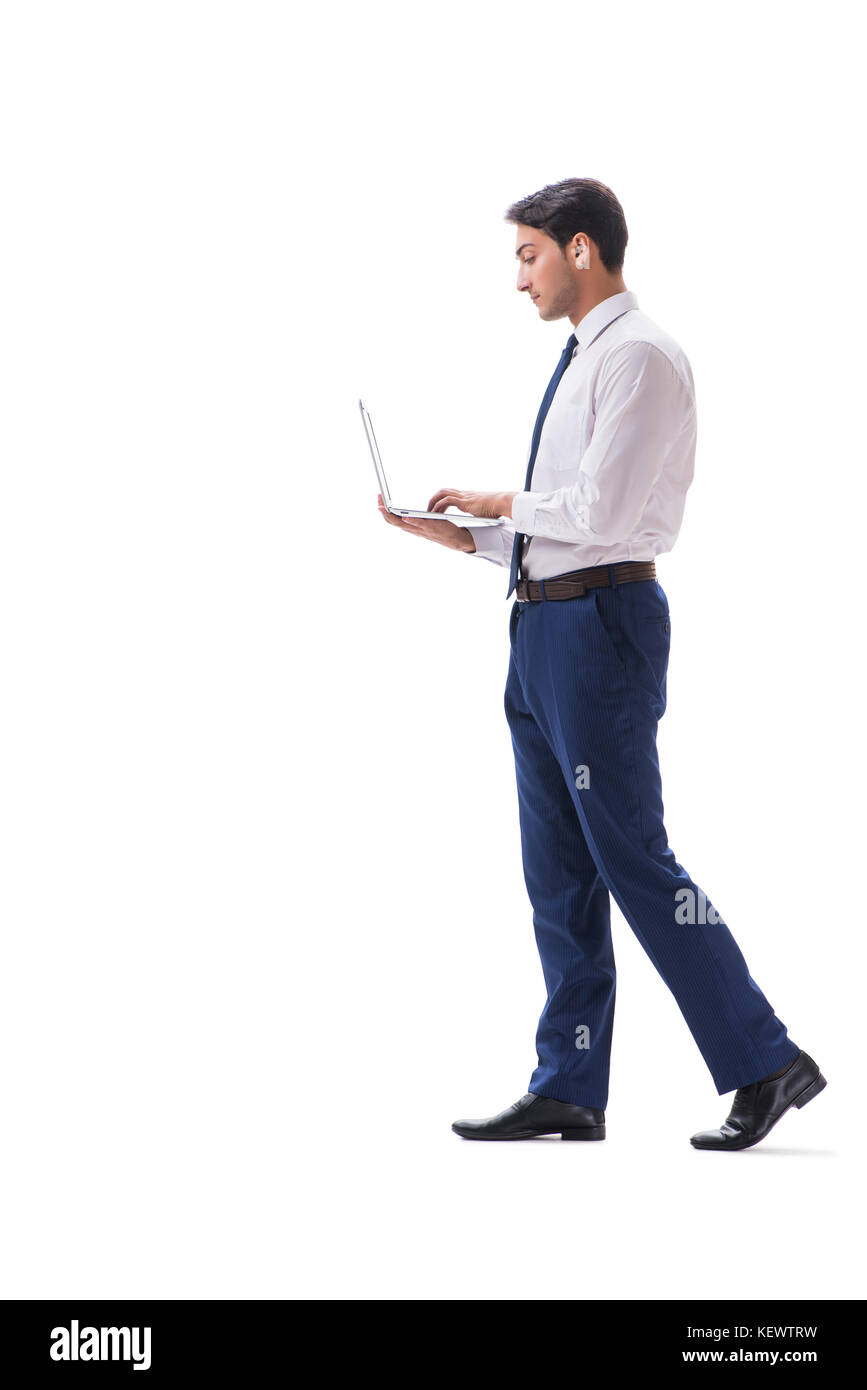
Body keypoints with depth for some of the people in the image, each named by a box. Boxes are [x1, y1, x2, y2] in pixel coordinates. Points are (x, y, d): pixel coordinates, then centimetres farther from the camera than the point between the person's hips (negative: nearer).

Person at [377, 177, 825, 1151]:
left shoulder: (638, 356, -12)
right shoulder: (582, 361, 19)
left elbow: (600, 512, -21)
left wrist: (507, 502, -6)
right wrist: (462, 532, 11)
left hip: (600, 623, -10)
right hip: (546, 627, 10)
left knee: (633, 860, -8)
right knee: (558, 872, 11)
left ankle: (763, 1063, -1)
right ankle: (568, 1091, 18)